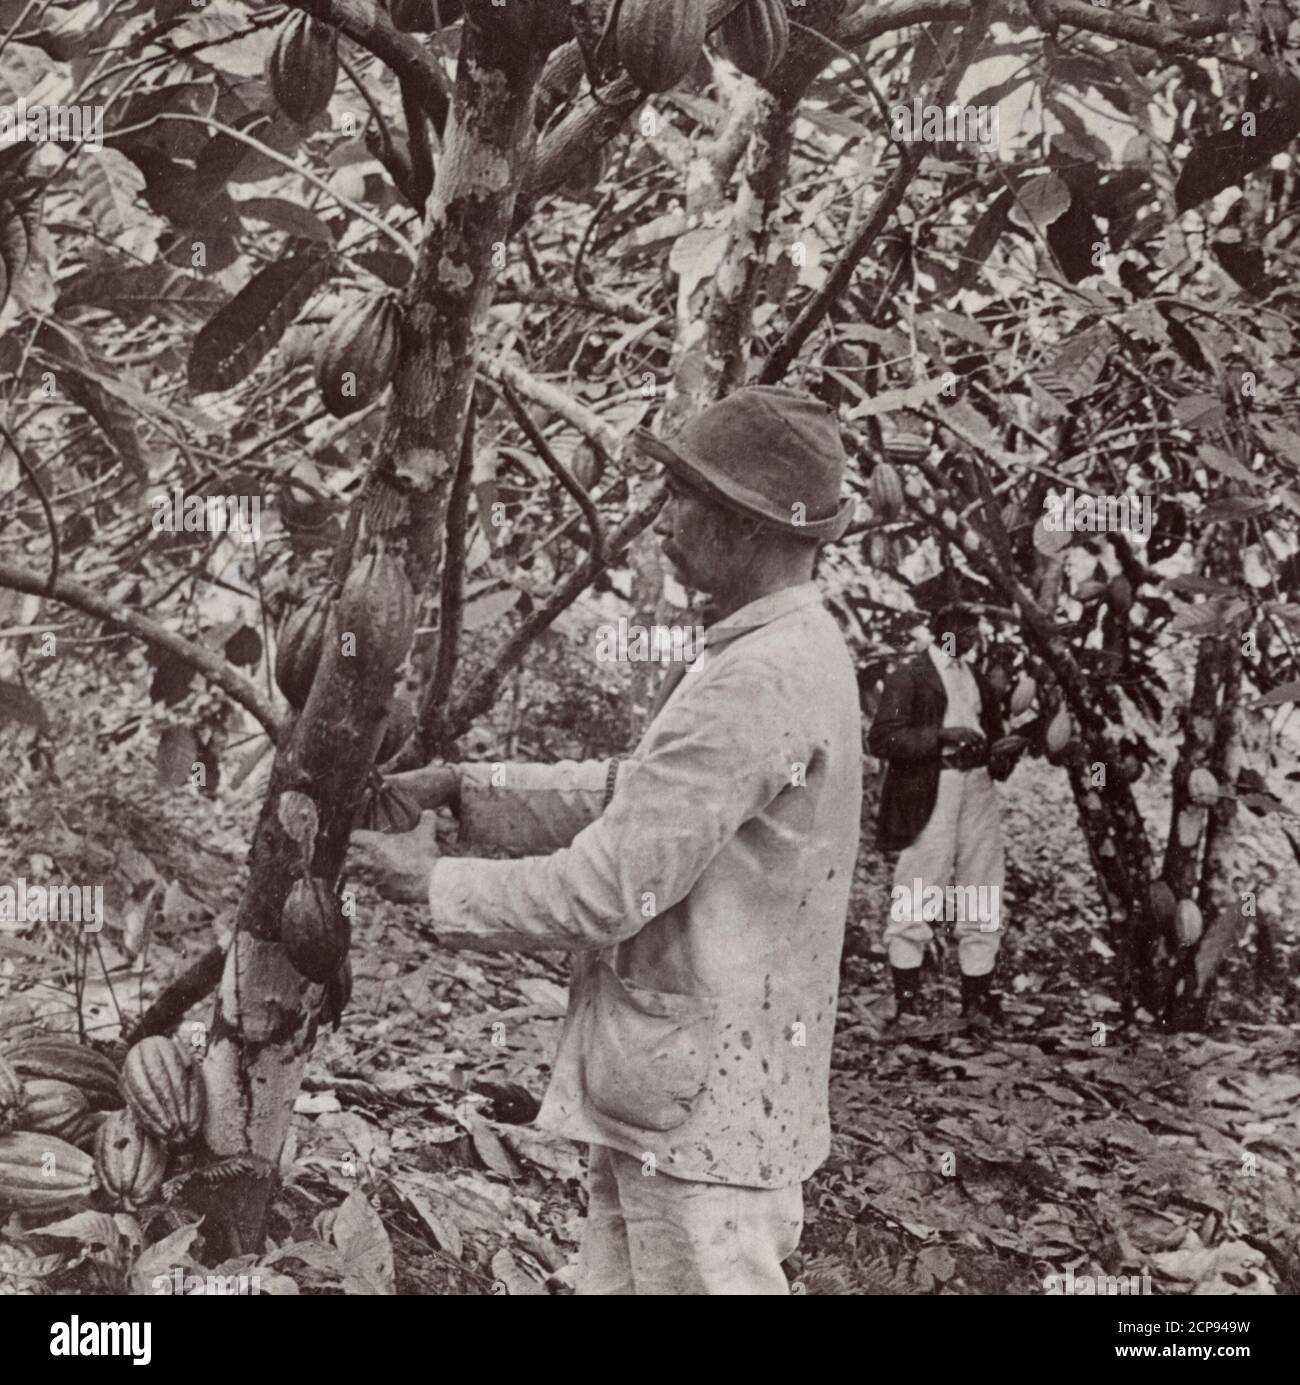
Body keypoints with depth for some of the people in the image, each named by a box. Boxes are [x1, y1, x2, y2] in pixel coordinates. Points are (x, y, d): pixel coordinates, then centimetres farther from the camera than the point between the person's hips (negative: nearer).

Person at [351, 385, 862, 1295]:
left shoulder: (757, 682, -24)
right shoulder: (789, 650, 9)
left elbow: (607, 889, -23)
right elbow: (633, 797, 15)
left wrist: (434, 884, -10)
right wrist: (466, 787, 8)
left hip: (701, 1106, -10)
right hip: (670, 1084, 10)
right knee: (619, 1277, 19)